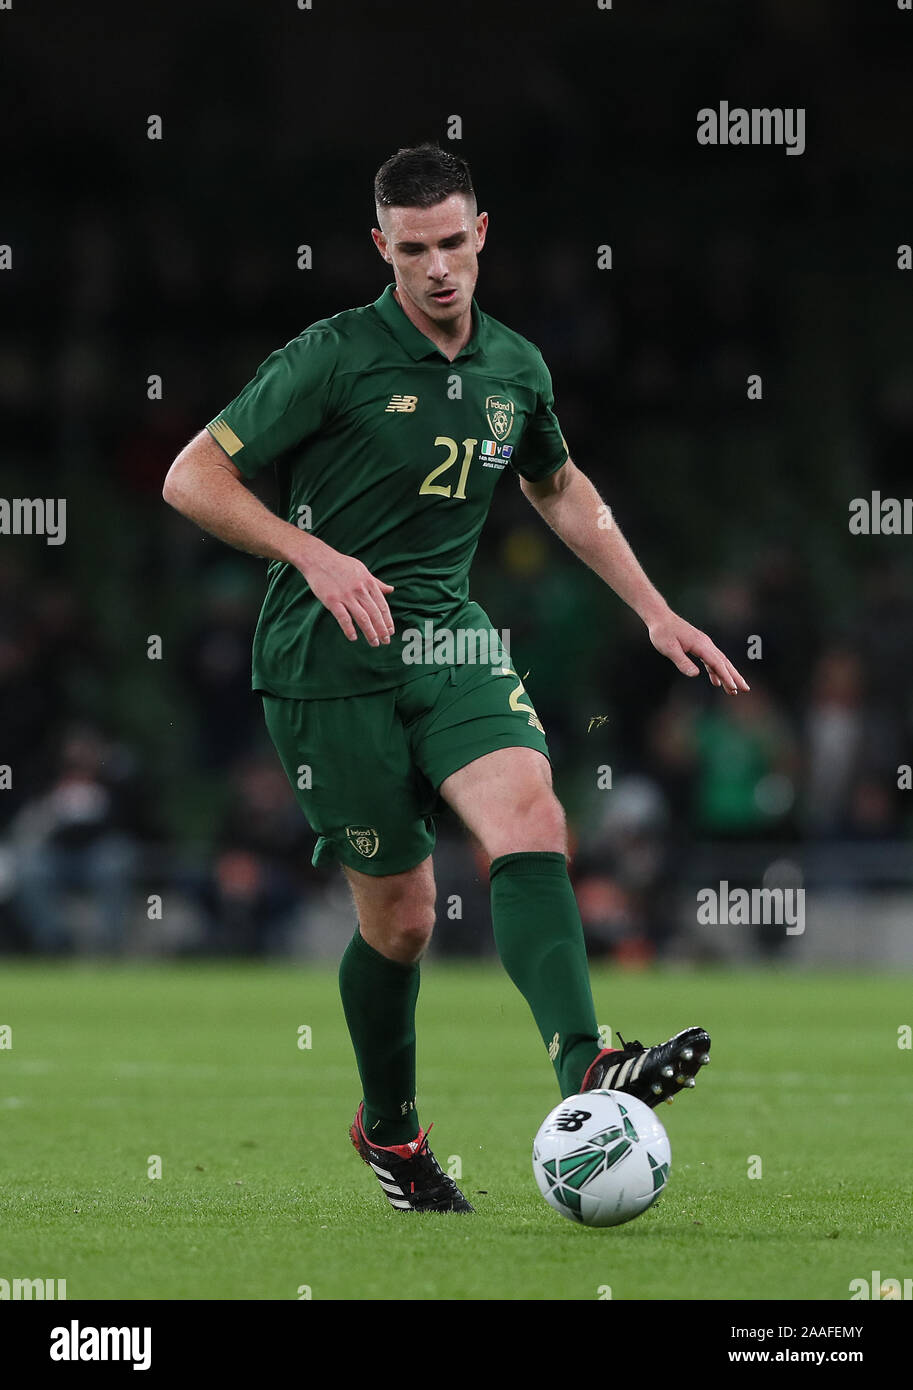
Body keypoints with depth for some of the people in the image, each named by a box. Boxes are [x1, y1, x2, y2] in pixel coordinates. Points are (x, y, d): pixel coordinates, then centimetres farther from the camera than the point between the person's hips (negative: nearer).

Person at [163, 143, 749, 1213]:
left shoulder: (515, 367, 8)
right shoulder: (334, 357, -9)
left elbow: (560, 489, 27)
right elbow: (192, 478, -8)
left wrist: (653, 610, 22)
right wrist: (314, 555, -20)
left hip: (448, 637, 4)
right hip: (328, 657, -4)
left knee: (531, 819, -23)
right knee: (399, 913, -1)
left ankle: (585, 1071, -39)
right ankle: (388, 1129, 24)